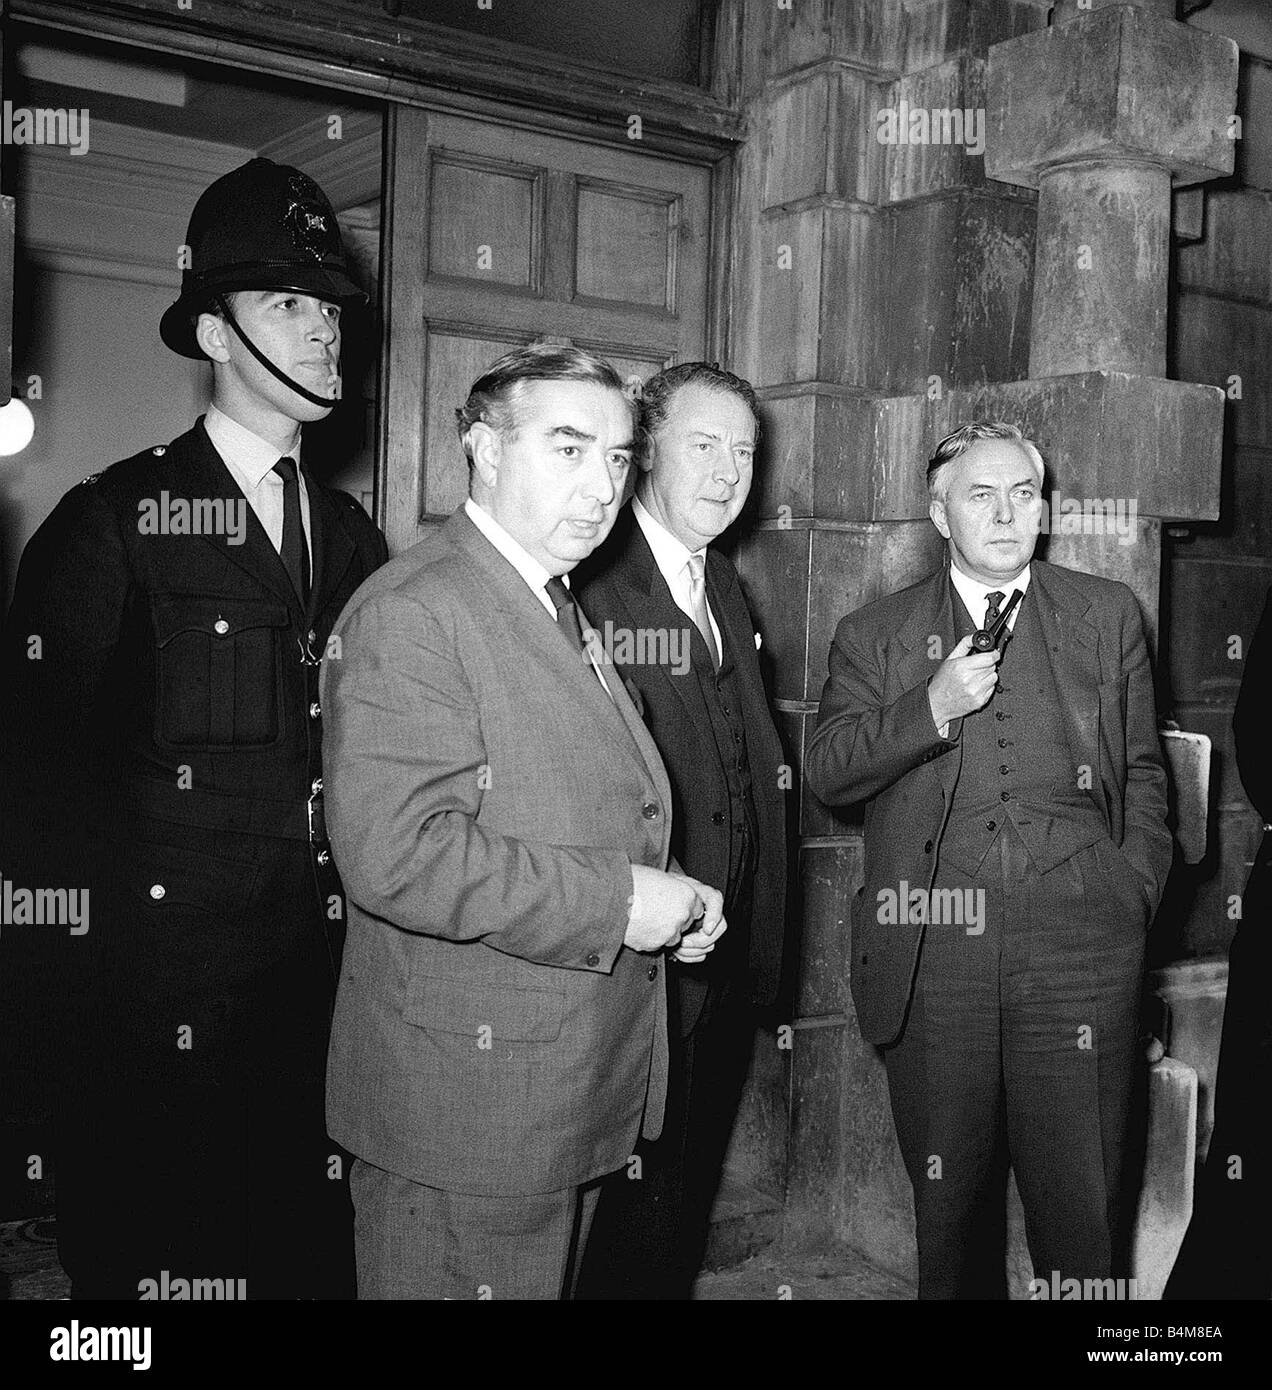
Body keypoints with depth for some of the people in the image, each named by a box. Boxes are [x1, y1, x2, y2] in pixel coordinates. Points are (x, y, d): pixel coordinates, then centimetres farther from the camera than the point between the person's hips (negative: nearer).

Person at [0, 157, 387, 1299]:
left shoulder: (349, 533, 11)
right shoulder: (111, 521, -6)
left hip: (326, 976, 5)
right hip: (158, 985, -4)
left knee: (311, 1250, 14)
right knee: (149, 1255, 8)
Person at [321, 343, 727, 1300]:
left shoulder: (562, 610, 14)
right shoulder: (411, 613, -18)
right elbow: (395, 854, -28)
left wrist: (674, 908, 4)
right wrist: (615, 902, -22)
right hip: (467, 1109, -9)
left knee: (555, 1279, 21)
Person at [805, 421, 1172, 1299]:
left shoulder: (1108, 615, 11)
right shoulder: (875, 635, 8)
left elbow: (1144, 772, 16)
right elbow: (826, 774, 1)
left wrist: (1137, 892, 5)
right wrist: (930, 710, -11)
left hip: (1078, 960, 0)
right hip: (932, 956, 0)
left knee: (1081, 1212, 4)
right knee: (949, 1207, 11)